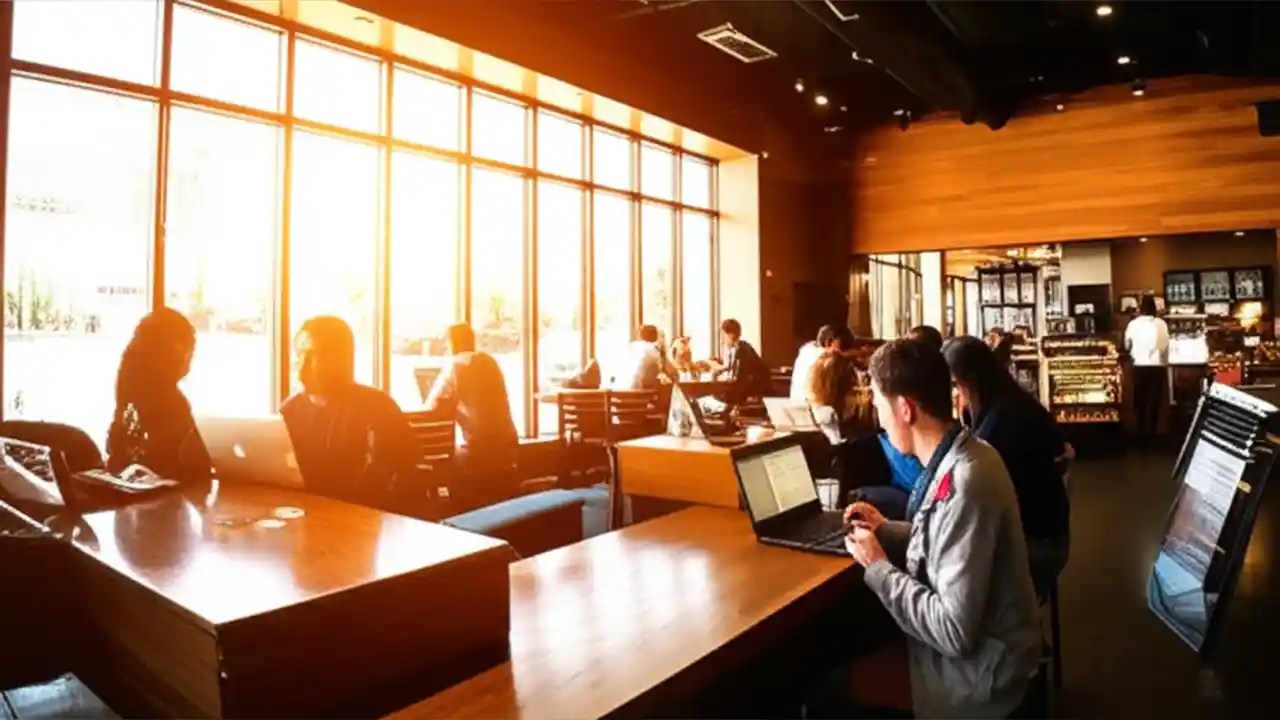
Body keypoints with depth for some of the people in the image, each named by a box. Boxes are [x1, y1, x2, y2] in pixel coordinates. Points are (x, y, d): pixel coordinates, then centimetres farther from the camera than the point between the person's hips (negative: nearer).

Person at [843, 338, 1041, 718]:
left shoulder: (963, 485, -32)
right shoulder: (962, 456, -3)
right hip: (984, 645, 8)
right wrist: (887, 529, 5)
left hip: (977, 672, -8)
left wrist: (878, 566, -19)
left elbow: (955, 632, -30)